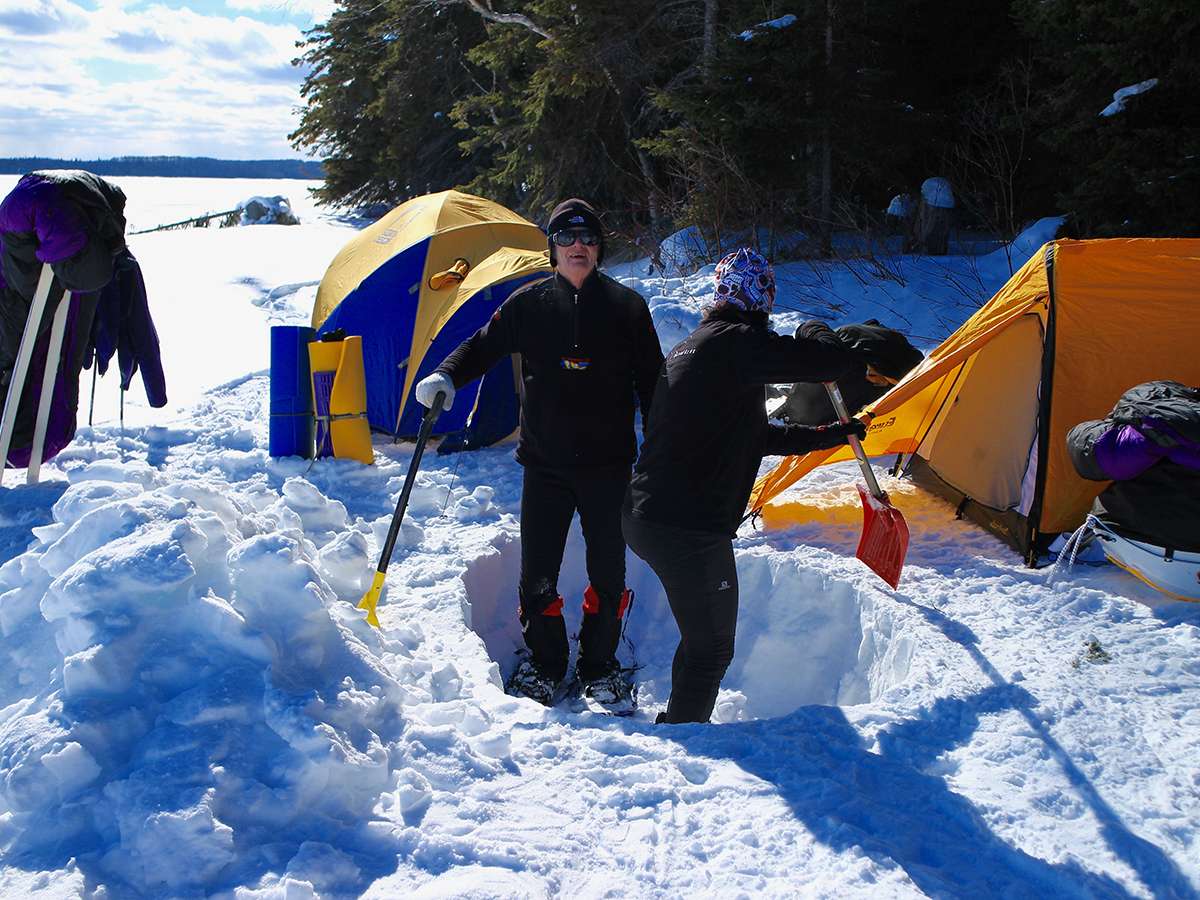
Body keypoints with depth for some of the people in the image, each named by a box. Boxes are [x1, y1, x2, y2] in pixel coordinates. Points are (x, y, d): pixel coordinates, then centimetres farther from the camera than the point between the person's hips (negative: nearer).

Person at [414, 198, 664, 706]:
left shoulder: (626, 306, 2)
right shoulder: (530, 303, 3)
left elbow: (651, 381, 7)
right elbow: (483, 346, 11)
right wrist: (447, 376, -10)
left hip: (608, 465, 0)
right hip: (544, 464, 0)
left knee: (607, 573, 7)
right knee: (537, 573, 3)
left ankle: (599, 667, 26)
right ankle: (544, 664, 24)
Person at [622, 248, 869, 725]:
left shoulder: (688, 347, 16)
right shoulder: (739, 344, -15)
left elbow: (753, 435, 25)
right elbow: (843, 361, -17)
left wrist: (829, 434, 31)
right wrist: (814, 331, 6)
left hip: (644, 518, 10)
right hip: (689, 530, -10)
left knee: (700, 636, 26)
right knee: (711, 647, 8)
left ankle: (678, 725, 41)